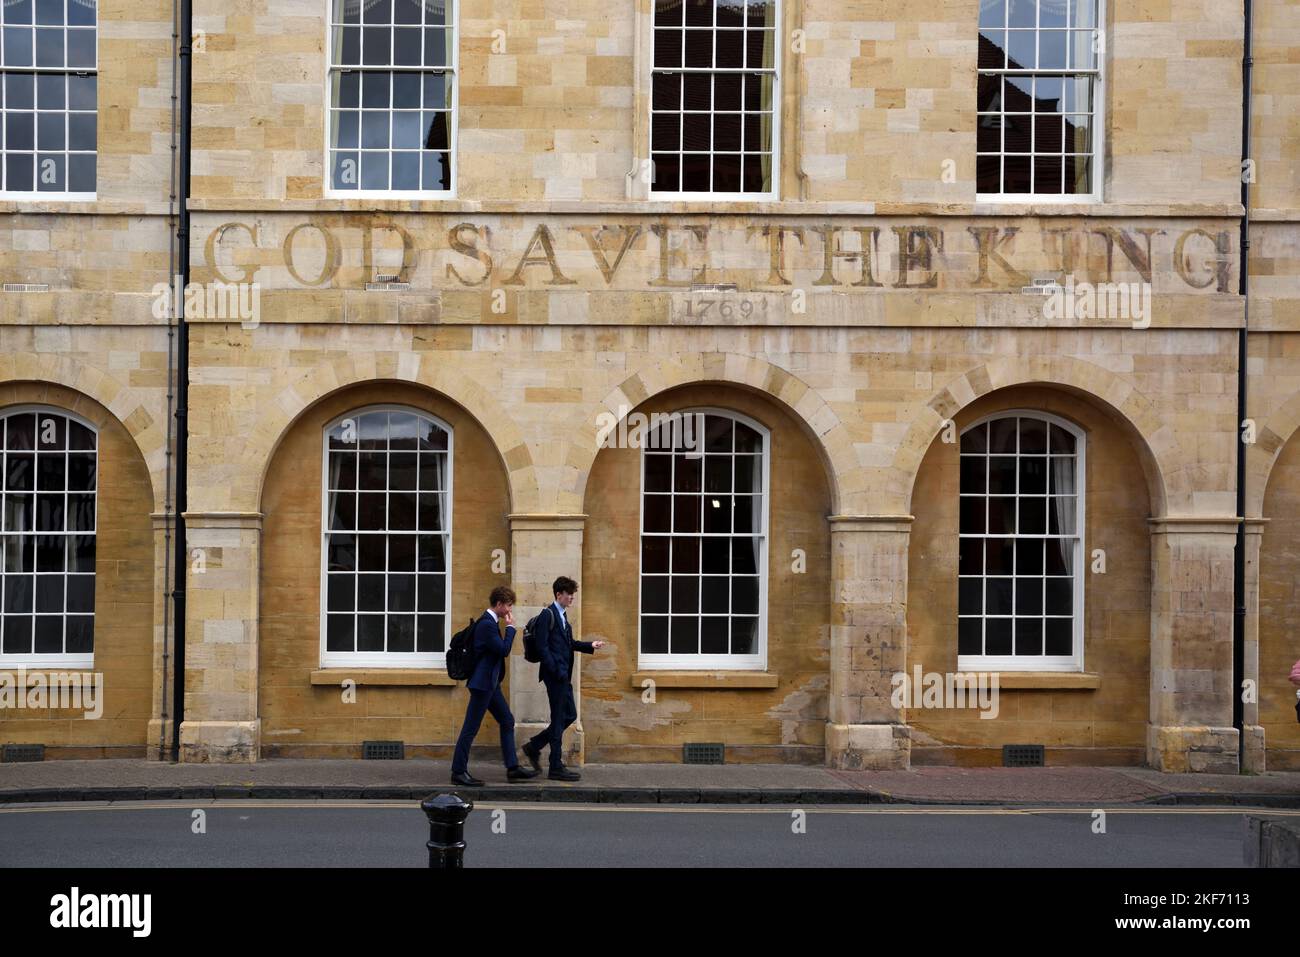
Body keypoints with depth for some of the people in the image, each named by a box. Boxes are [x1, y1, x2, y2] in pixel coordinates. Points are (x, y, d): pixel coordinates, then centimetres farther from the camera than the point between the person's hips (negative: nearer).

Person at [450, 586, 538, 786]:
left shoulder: (489, 622, 12)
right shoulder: (487, 624, -20)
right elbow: (504, 650, -19)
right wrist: (510, 627, -11)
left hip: (491, 683, 11)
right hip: (482, 683, -11)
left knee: (507, 721, 12)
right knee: (471, 728, -4)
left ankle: (512, 768, 16)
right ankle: (458, 772, 3)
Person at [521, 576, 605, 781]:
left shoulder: (562, 615, 17)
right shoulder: (548, 614, -11)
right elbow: (542, 646, -17)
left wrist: (590, 646, 12)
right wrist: (556, 671, -20)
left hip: (563, 675, 9)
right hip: (555, 674, -9)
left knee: (570, 716, 14)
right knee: (559, 719, -3)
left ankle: (534, 747, 22)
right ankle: (556, 768, 4)